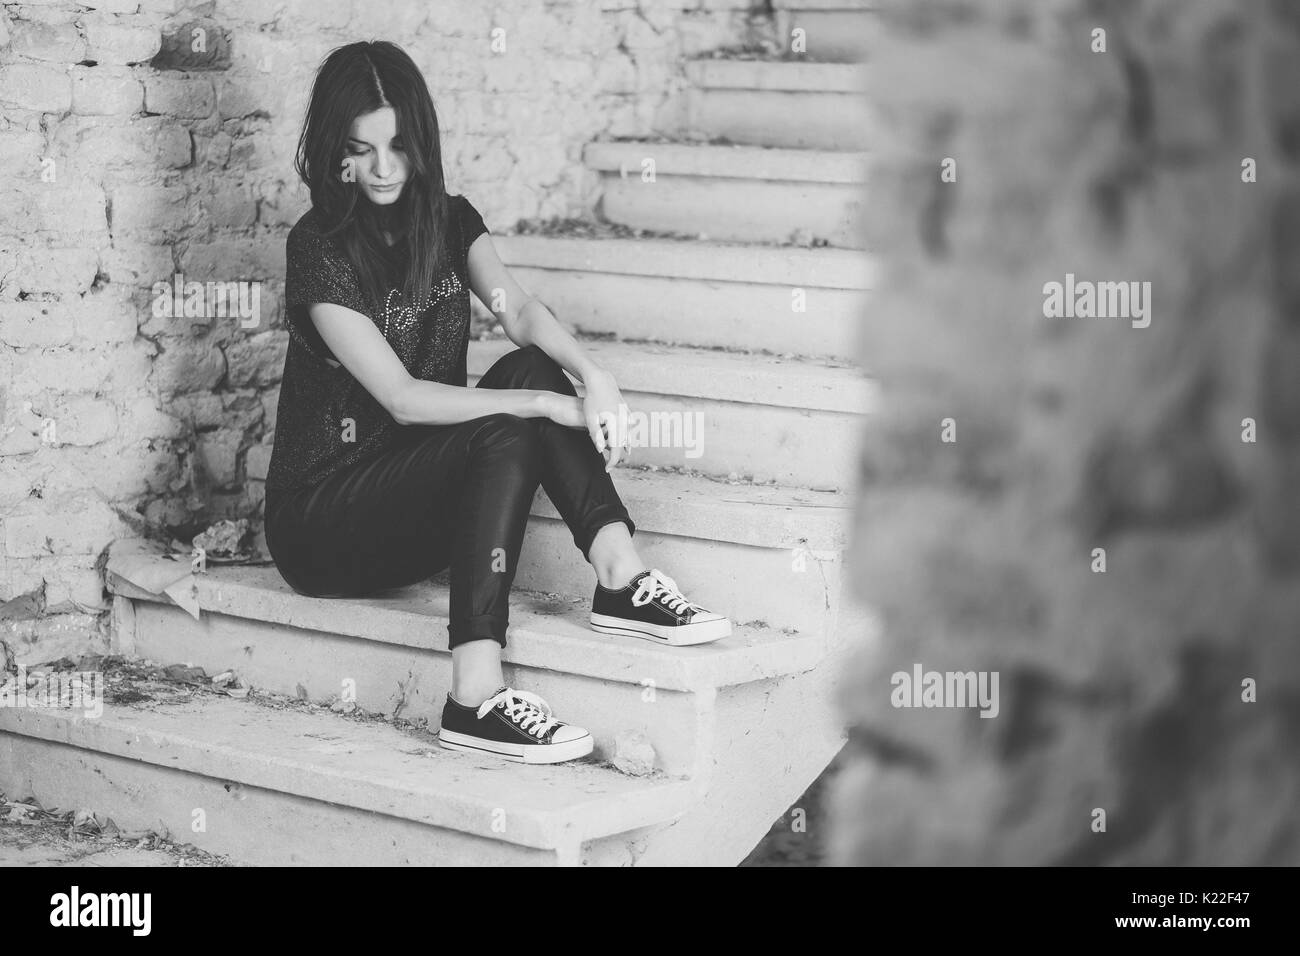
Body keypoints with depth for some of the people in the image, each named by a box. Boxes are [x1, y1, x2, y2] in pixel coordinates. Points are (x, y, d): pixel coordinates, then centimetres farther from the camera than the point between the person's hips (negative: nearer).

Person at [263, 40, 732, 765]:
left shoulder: (448, 222, 7)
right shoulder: (319, 248, -14)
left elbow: (517, 308, -11)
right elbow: (403, 399, -21)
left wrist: (591, 372, -32)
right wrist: (552, 407, -26)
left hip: (424, 497, 6)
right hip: (323, 519, -6)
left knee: (531, 371, -17)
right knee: (507, 435, -29)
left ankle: (622, 580, -26)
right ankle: (476, 701, -38)